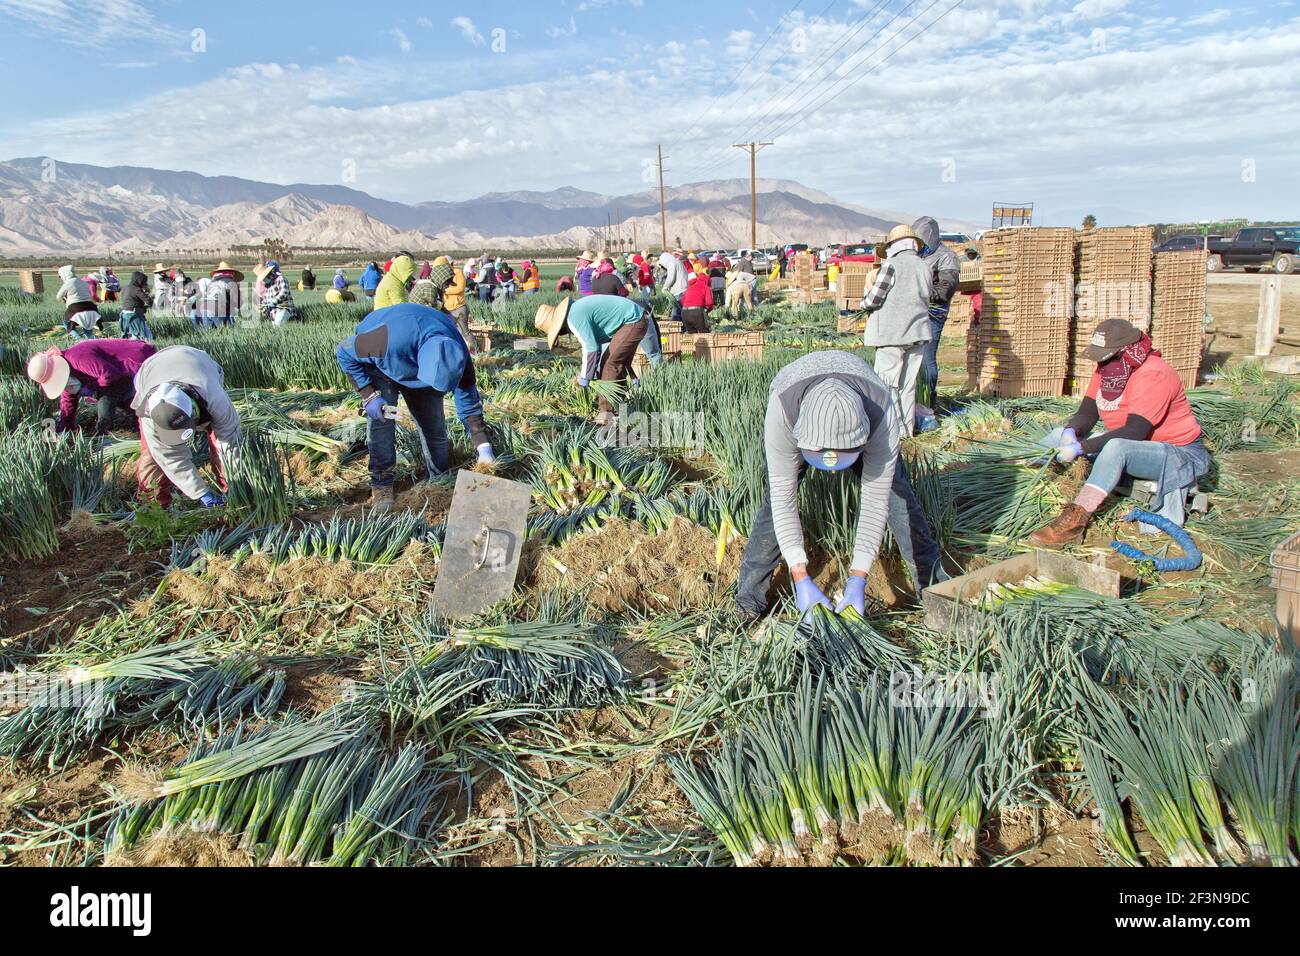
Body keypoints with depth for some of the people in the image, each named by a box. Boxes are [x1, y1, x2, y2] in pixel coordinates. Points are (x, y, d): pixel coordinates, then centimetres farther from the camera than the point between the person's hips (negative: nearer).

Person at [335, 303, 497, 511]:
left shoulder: (457, 354, -32)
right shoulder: (387, 341, -46)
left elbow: (468, 399, -18)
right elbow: (343, 353, -27)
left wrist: (484, 448, -20)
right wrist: (369, 395, -31)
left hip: (416, 364, 3)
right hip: (379, 364, -3)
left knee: (434, 423, -1)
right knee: (381, 420, -18)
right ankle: (381, 486, -8)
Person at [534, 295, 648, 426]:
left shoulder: (574, 318, -17)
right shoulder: (577, 310, 14)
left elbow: (591, 348, -19)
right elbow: (594, 341, 19)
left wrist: (584, 378, -8)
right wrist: (584, 373, 17)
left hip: (634, 321, -10)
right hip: (639, 318, 10)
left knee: (610, 363, -10)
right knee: (619, 362, 16)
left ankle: (608, 411, -8)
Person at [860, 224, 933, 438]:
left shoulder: (892, 265, -10)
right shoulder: (924, 268, 8)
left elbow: (874, 299, -12)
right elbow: (926, 299, 13)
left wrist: (865, 303, 9)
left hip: (893, 333, -6)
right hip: (918, 333, 6)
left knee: (887, 382, 2)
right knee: (908, 383, 12)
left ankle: (895, 427, 0)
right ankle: (908, 426, 17)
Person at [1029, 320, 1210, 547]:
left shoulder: (1153, 375, -24)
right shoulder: (1107, 369, 0)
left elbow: (1134, 432, -31)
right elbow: (1087, 413, -1)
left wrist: (1080, 448, -35)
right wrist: (1071, 432, -24)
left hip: (1178, 452, -9)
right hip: (1131, 446, 9)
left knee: (1117, 447, -39)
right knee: (1063, 434, -2)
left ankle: (1074, 521, -46)